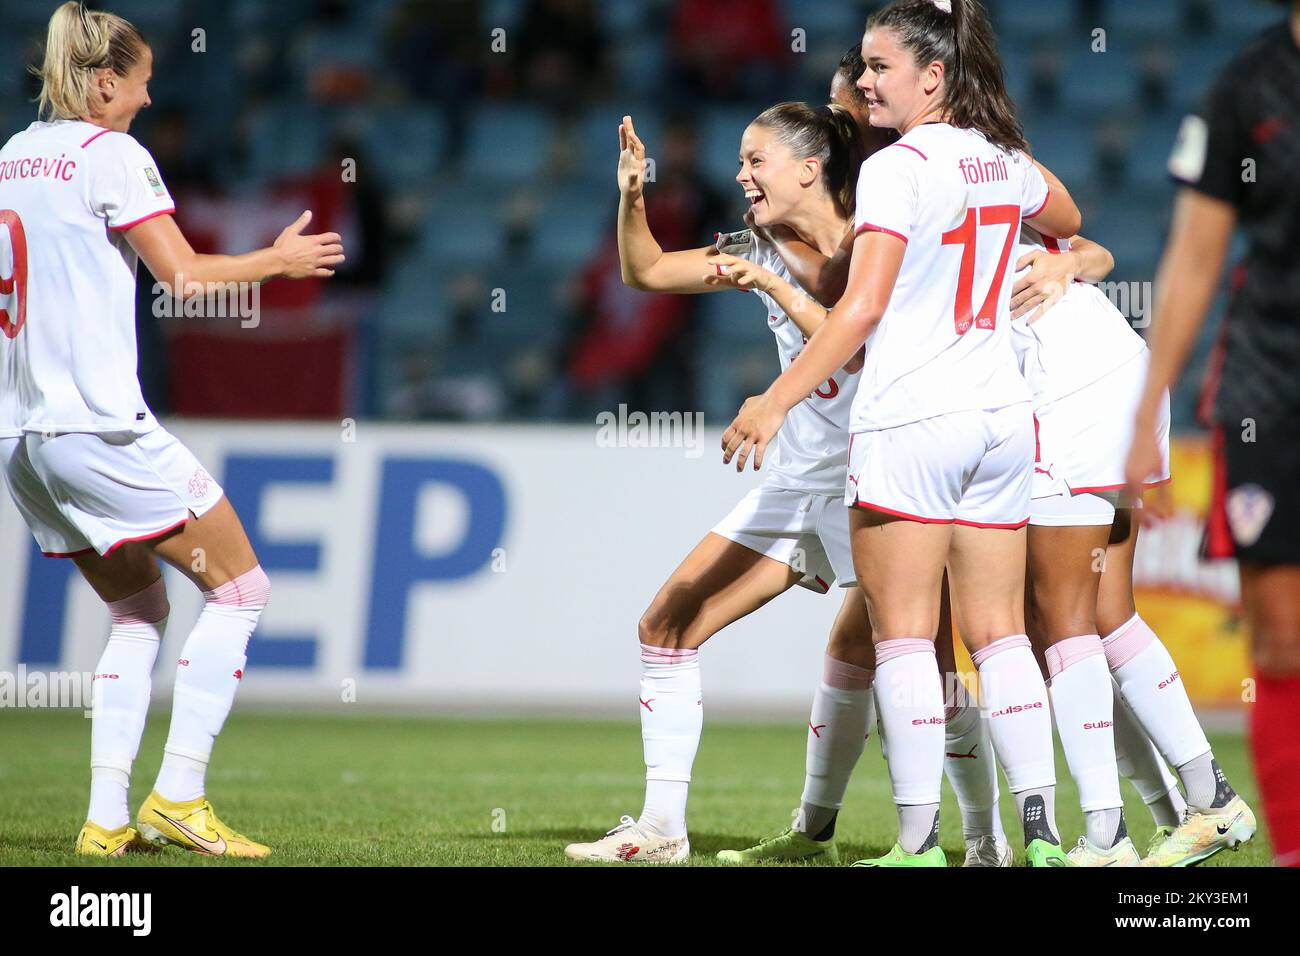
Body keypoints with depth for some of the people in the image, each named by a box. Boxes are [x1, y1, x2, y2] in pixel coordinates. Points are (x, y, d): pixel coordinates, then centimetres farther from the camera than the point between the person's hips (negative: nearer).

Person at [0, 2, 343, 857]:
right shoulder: (113, 154, -8)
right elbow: (185, 273, -12)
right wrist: (279, 260, 3)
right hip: (99, 426, -8)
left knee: (140, 608, 18)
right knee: (240, 589, 2)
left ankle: (108, 817, 6)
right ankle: (178, 799, -6)